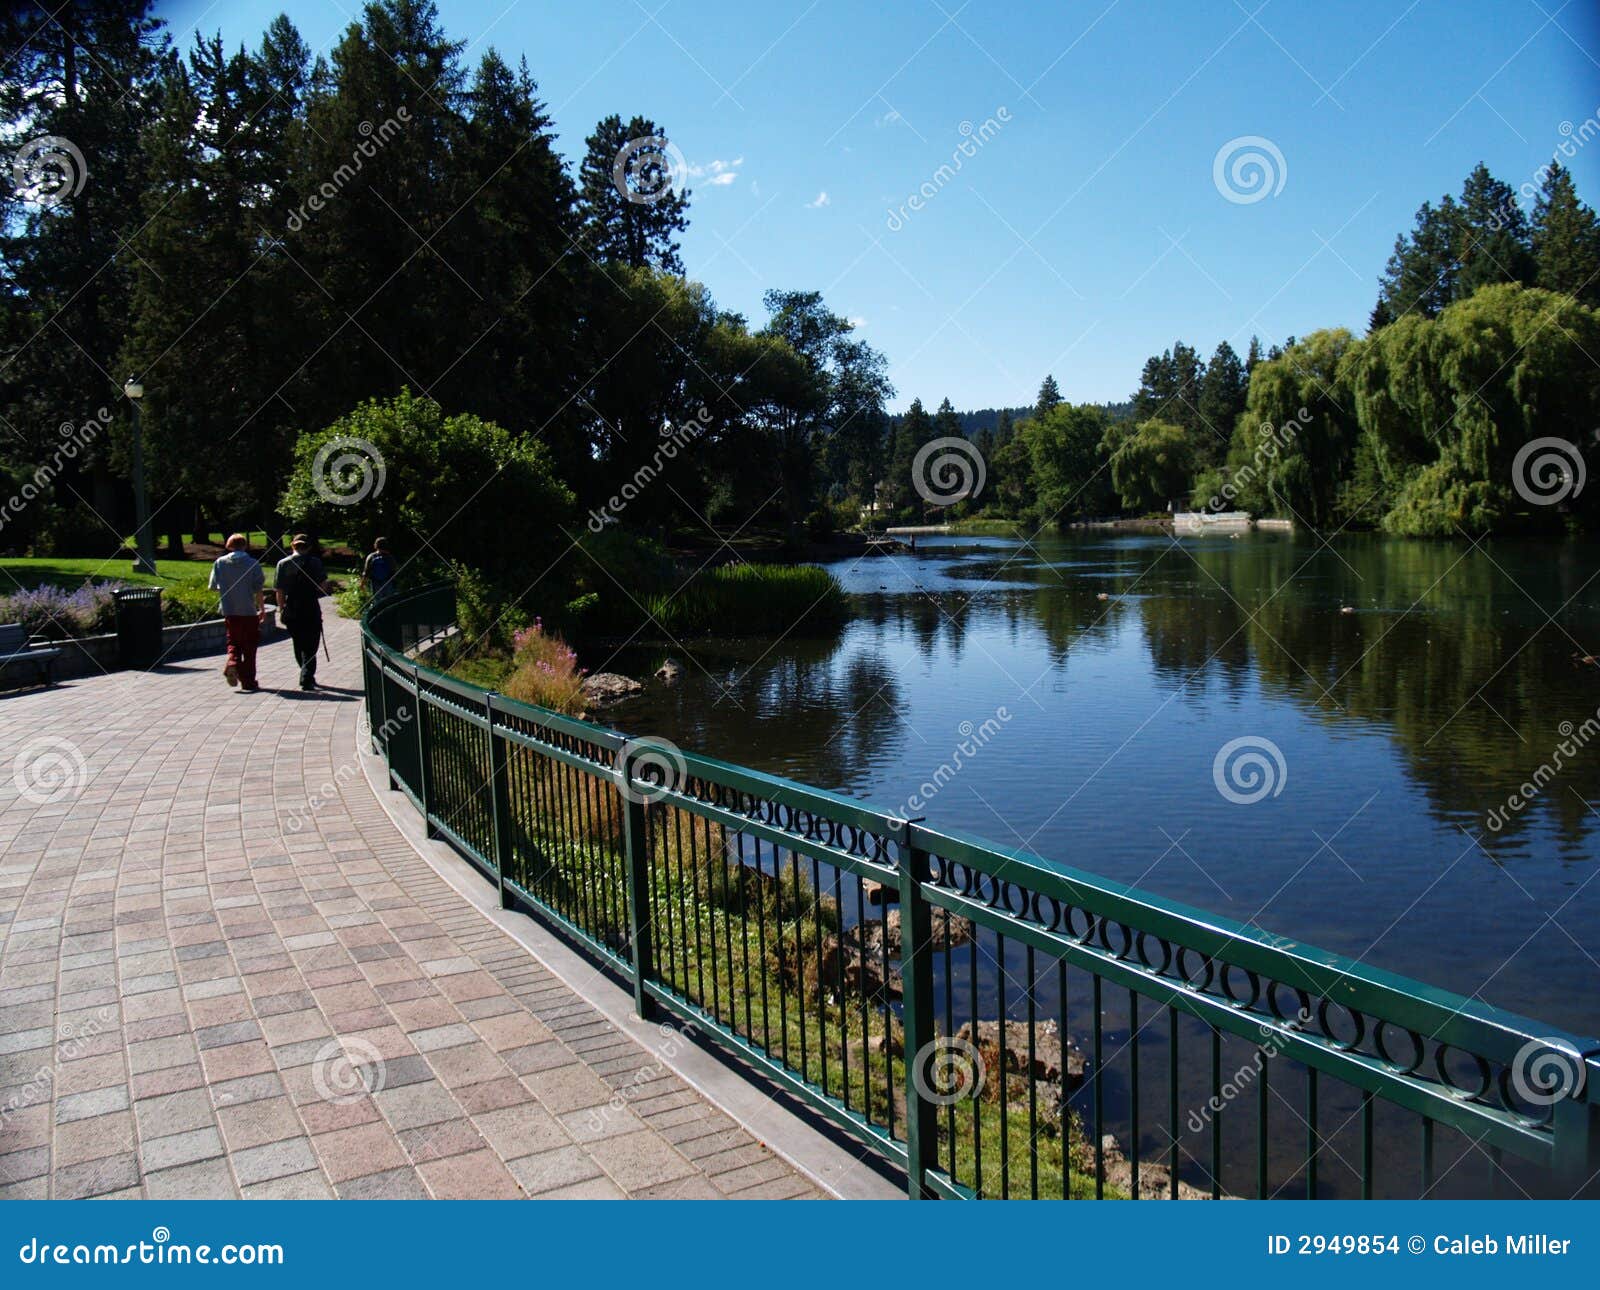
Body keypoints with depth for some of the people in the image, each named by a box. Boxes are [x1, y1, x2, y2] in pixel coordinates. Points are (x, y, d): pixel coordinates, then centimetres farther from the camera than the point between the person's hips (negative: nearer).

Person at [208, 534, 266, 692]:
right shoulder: (253, 563, -6)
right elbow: (258, 590, -8)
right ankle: (248, 682, 9)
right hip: (248, 610, -2)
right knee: (249, 646, 7)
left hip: (229, 610, 2)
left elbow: (213, 586, 6)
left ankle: (232, 663, -10)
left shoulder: (220, 562, 1)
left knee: (234, 642, 19)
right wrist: (262, 608, 3)